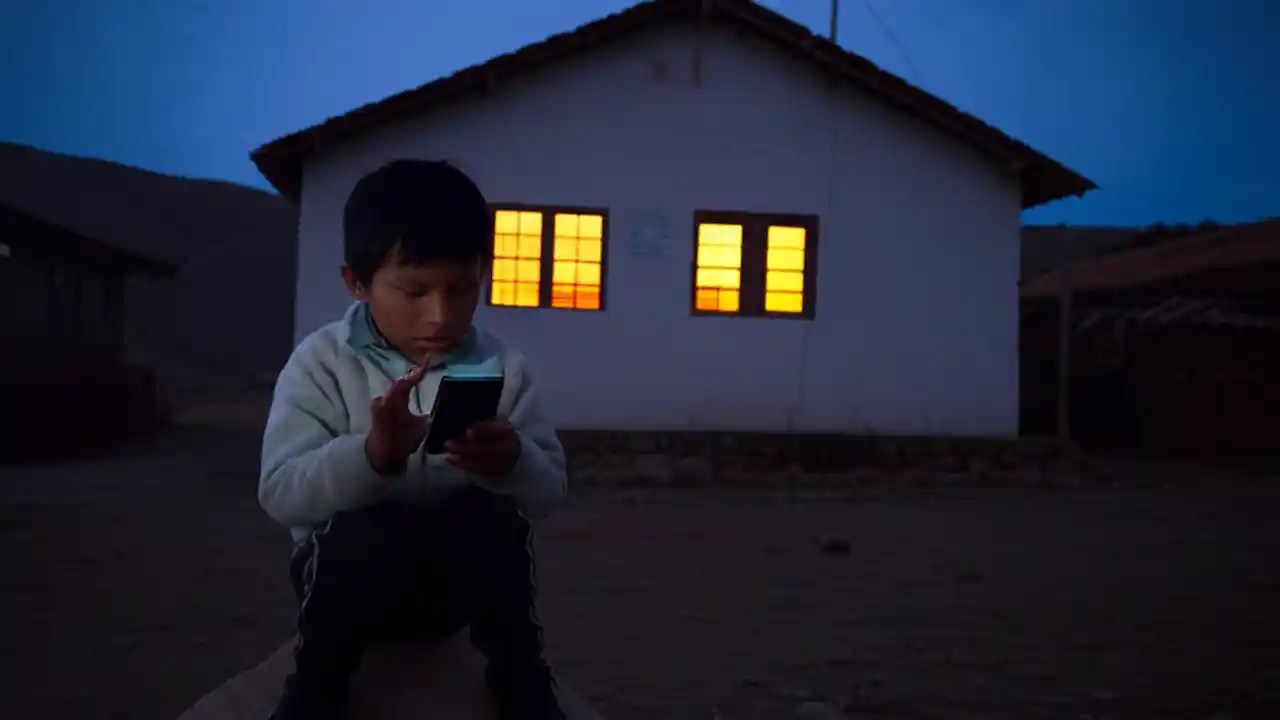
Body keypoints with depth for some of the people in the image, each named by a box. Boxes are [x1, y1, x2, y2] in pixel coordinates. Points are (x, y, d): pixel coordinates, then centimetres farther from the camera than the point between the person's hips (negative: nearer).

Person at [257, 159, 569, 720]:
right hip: (353, 567, -1)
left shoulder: (501, 367, -4)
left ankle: (519, 674, -5)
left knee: (487, 515, -31)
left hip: (460, 573, 1)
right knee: (366, 533, -35)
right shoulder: (320, 362, -9)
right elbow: (280, 491, -19)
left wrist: (511, 462, -31)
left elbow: (549, 492, -6)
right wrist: (375, 453, -38)